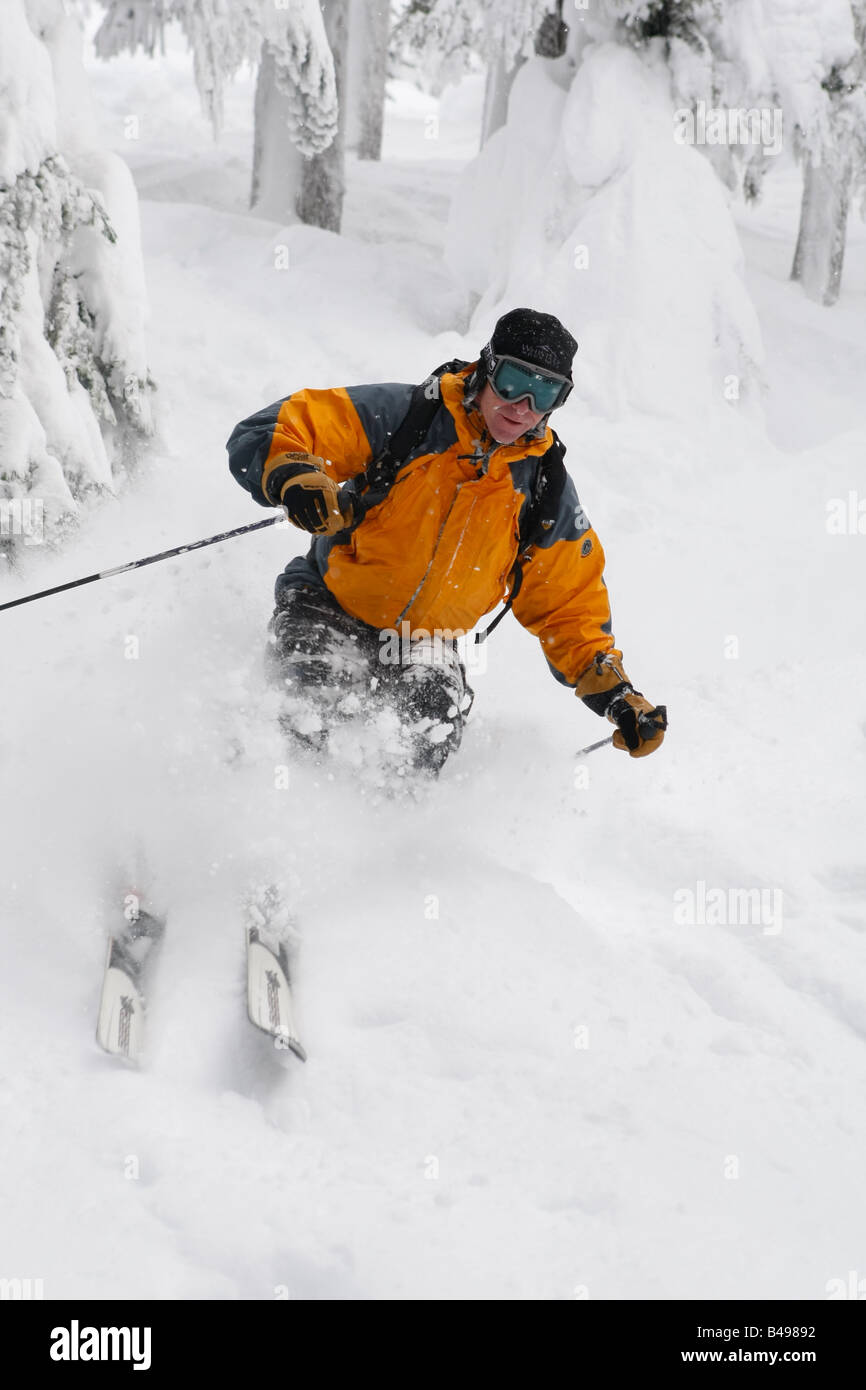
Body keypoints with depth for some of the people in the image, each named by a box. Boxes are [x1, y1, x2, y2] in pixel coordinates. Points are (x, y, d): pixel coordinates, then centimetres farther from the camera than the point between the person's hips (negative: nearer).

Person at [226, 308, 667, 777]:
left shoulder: (545, 491, 0)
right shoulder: (399, 415, -12)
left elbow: (569, 607, 10)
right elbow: (261, 437, -14)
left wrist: (616, 694, -3)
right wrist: (295, 477, -37)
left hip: (423, 645, 3)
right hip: (326, 607, -3)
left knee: (437, 704, -29)